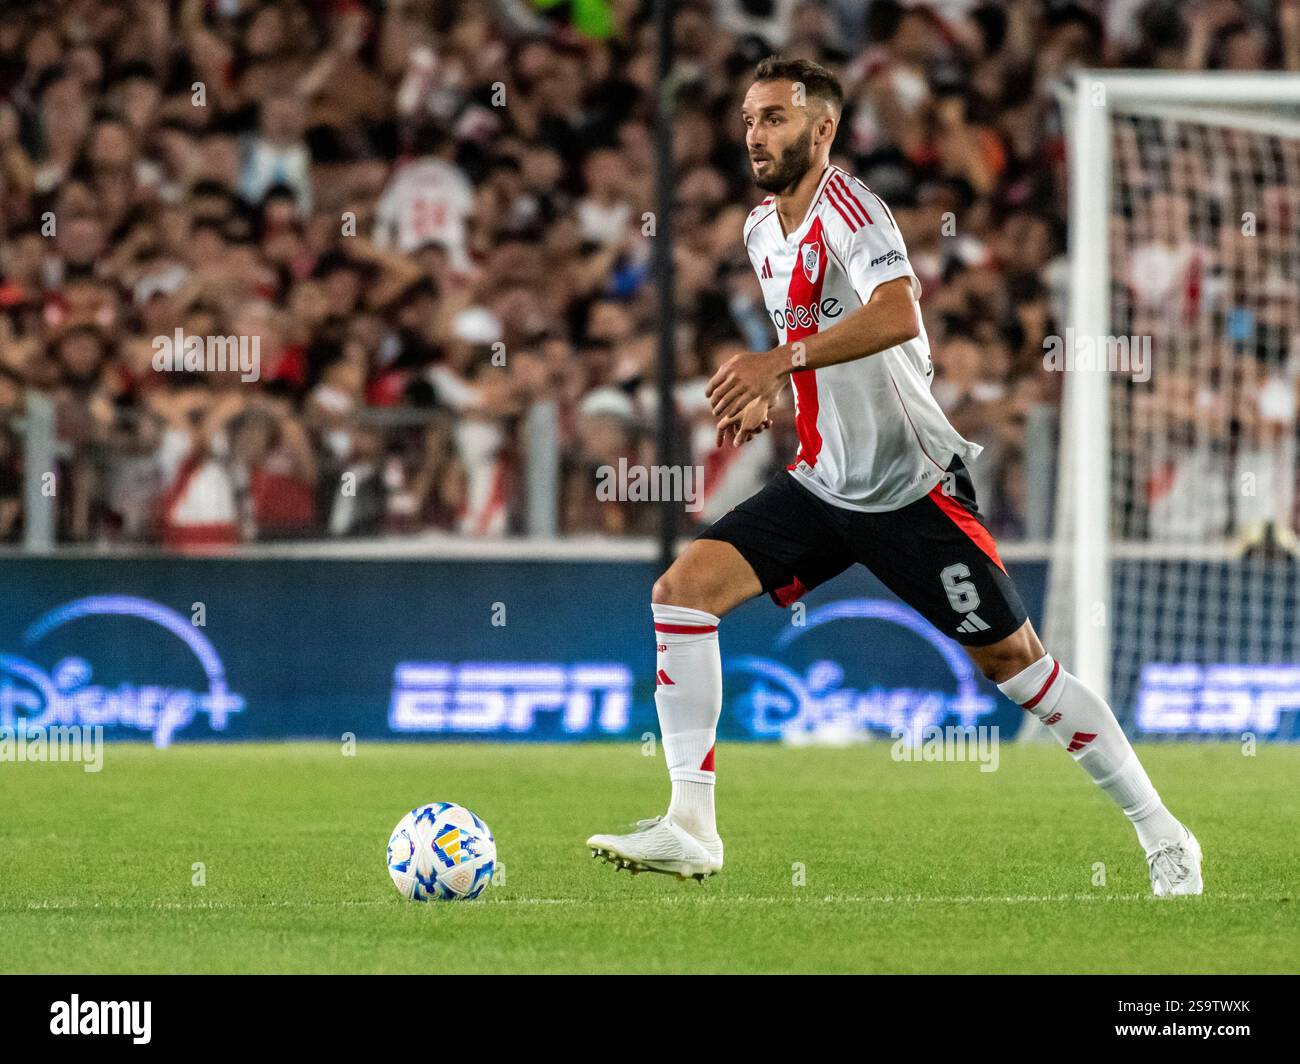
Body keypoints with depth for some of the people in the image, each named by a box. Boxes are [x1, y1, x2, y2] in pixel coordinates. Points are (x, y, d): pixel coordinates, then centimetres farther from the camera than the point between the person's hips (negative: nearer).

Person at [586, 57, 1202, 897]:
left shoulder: (846, 209, -17)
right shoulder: (764, 231, 9)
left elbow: (898, 316, -37)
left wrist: (783, 361, -45)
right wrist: (766, 399, 9)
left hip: (912, 488, -7)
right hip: (824, 483, 7)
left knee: (1012, 658, -1)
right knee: (684, 589, -11)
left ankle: (1163, 836, 13)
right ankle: (691, 828, -12)